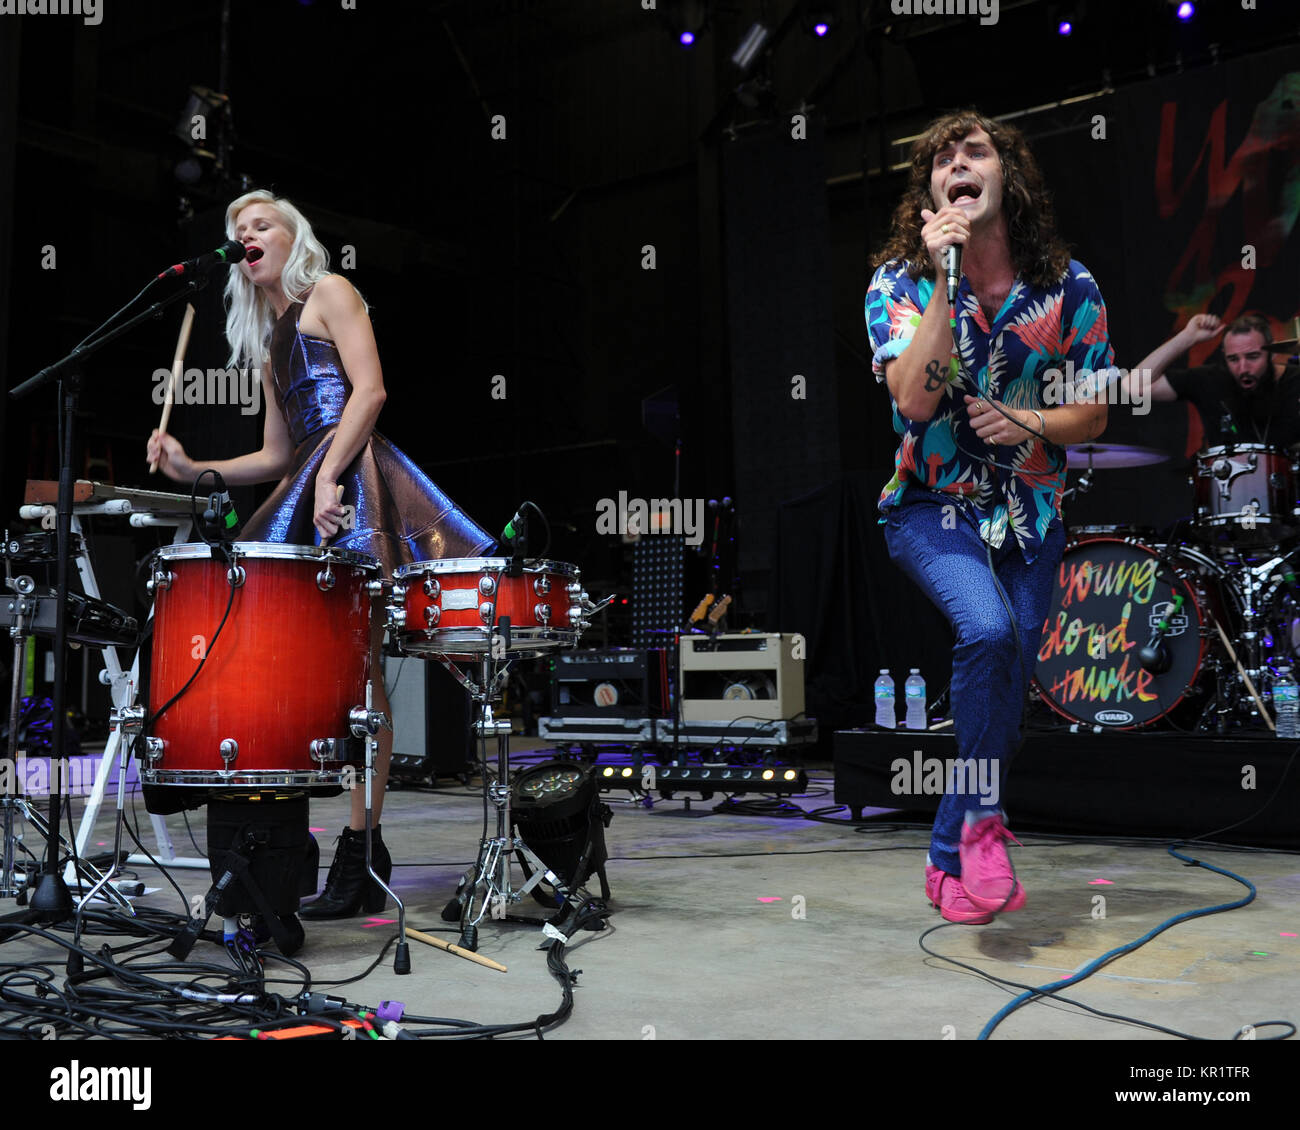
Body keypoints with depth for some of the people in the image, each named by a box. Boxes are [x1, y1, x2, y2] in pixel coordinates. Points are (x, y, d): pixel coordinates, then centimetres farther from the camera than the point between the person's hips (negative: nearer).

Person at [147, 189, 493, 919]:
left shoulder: (329, 292, 8)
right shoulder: (270, 341, 29)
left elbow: (370, 389, -7)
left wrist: (329, 475, -18)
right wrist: (195, 470, 12)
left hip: (353, 480, -8)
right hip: (305, 496, 8)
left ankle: (363, 853, -15)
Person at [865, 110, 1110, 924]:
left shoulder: (1069, 288, -2)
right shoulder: (900, 283, -7)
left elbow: (1094, 414, 4)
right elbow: (916, 401, -21)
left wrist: (1026, 422, -16)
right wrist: (944, 283, -25)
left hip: (1030, 513, 3)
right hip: (933, 507, -3)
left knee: (1010, 678, 1)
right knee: (988, 628, -29)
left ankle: (952, 858, 20)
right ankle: (983, 820, -10)